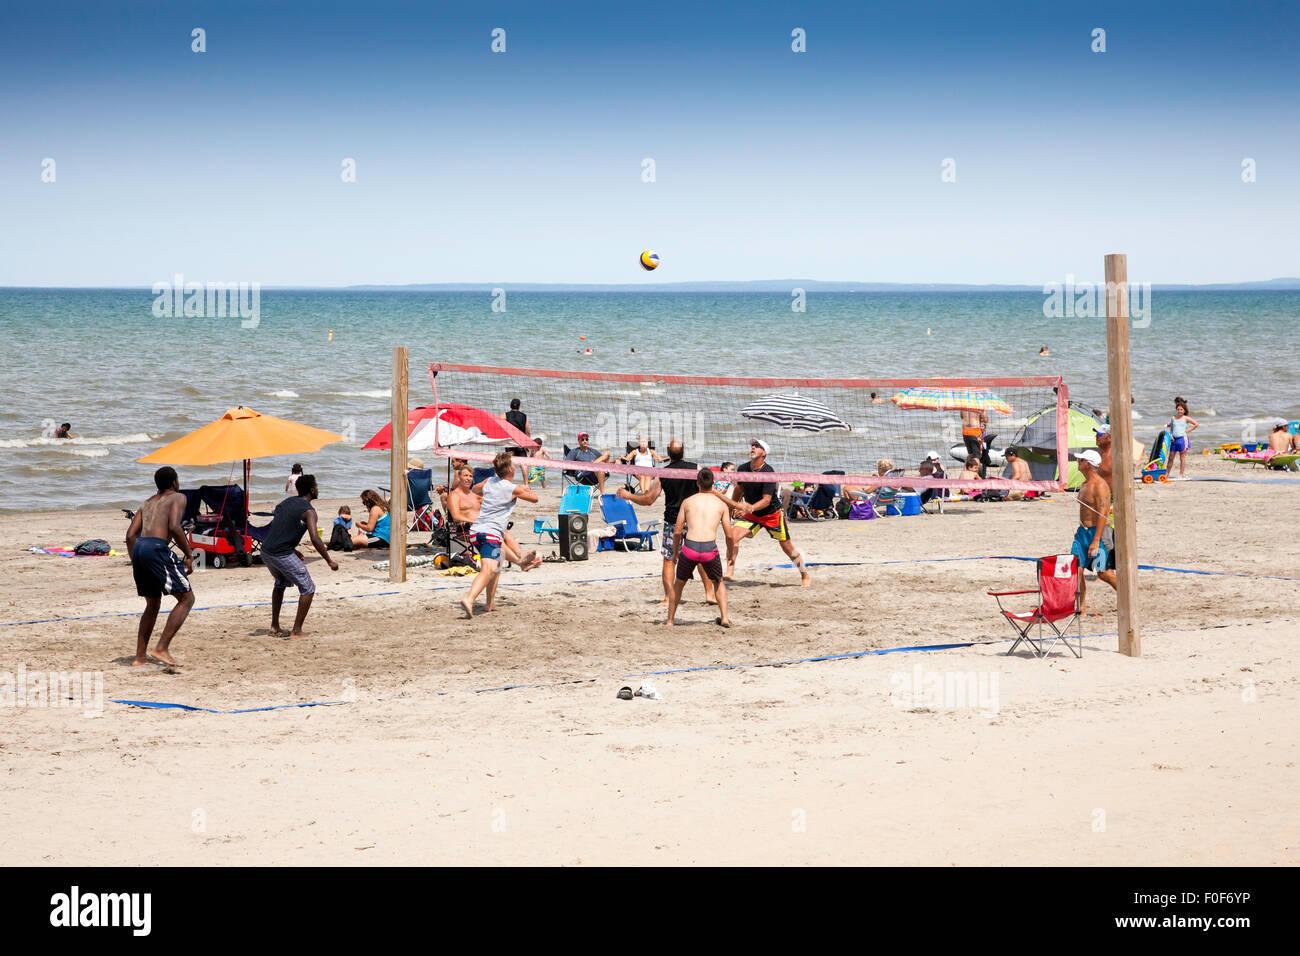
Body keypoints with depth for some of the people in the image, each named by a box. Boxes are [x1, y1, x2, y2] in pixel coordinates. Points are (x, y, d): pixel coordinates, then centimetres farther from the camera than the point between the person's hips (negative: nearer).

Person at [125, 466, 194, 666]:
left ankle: (140, 657, 17)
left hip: (138, 548, 8)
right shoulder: (177, 498, 6)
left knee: (153, 604, 21)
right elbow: (174, 527, -12)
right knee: (186, 598, 0)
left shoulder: (148, 502, 27)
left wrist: (135, 563, 25)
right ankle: (162, 648, -11)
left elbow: (130, 535, 19)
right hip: (157, 548, -8)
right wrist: (189, 555, -5)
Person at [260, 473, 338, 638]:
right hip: (282, 555, -8)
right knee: (308, 589, 5)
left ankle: (274, 626, 30)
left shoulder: (286, 502, 17)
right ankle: (297, 630, 2)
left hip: (265, 552, 8)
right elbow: (315, 539, -17)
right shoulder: (308, 511, -6)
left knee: (280, 583, 32)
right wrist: (329, 561, -8)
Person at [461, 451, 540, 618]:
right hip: (491, 533, -8)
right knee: (488, 570, -22)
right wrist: (527, 488, 32)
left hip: (476, 530, 8)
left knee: (497, 566, 27)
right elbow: (535, 498, 11)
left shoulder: (489, 482, 12)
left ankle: (489, 603, 28)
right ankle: (469, 599, -44)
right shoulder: (513, 489, -5)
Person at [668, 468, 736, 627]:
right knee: (719, 582, 26)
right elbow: (728, 534, 8)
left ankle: (670, 620, 27)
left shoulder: (687, 501, 10)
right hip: (710, 549, 0)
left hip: (689, 548, 0)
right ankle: (724, 617, 13)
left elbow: (677, 531, 8)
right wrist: (731, 553, 25)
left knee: (679, 583, 24)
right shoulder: (721, 504, 9)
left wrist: (675, 551, 24)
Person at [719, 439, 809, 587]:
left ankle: (805, 576, 27)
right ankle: (729, 573, -23)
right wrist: (732, 508, 23)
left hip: (772, 514, -4)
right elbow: (738, 489, 15)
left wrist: (751, 508, -44)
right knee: (732, 536, -21)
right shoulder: (742, 469, -5)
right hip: (751, 515, 4)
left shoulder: (768, 472, -23)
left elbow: (766, 500, -28)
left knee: (788, 549, 6)